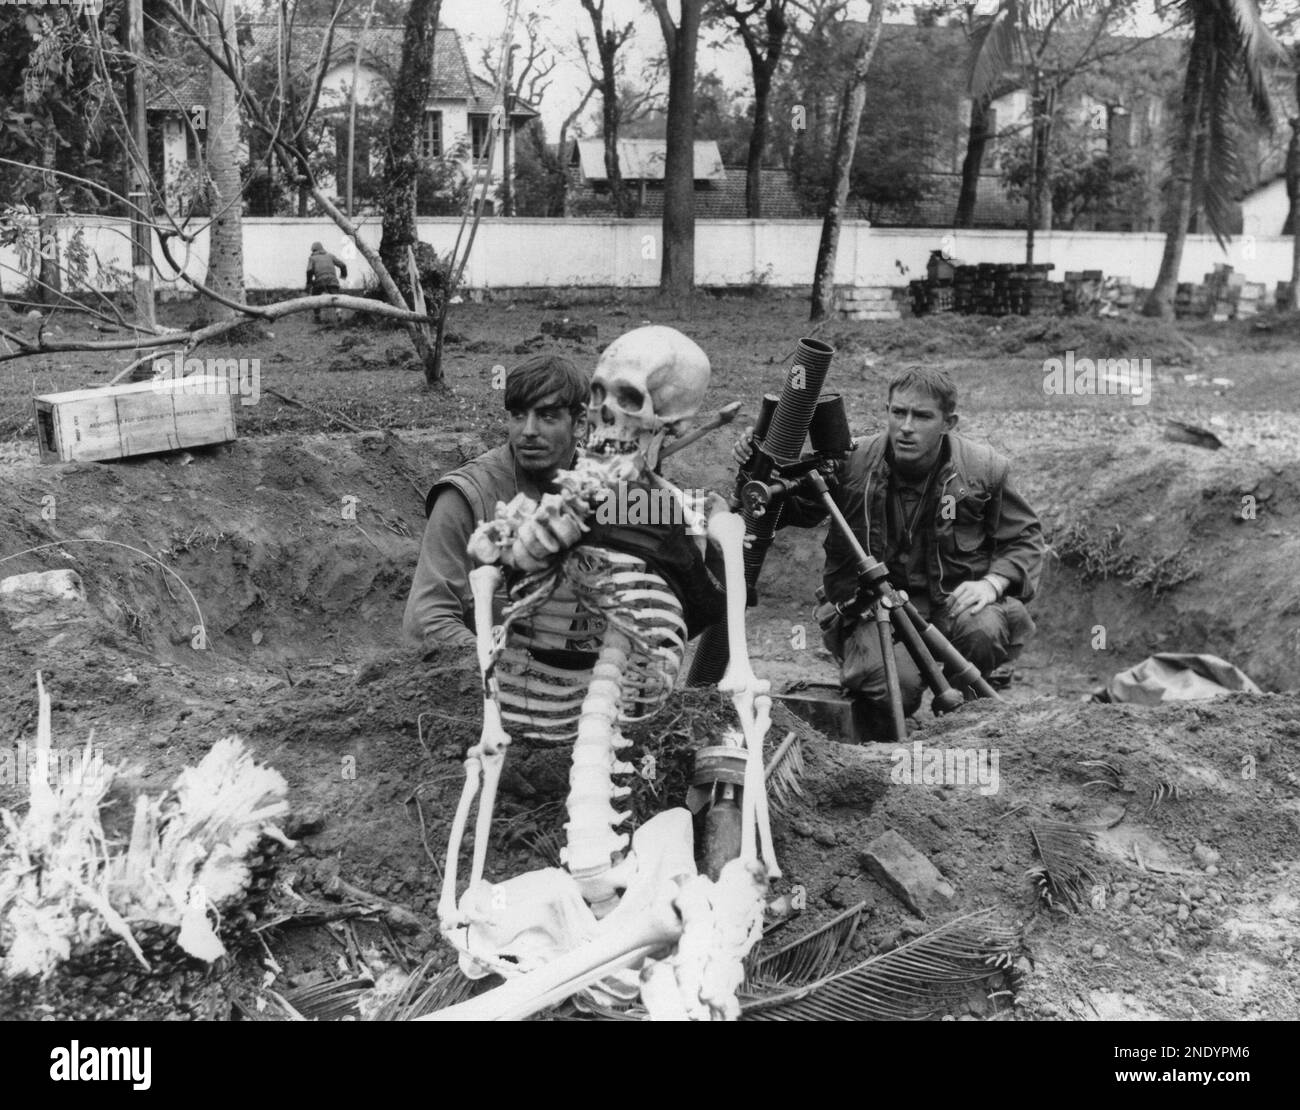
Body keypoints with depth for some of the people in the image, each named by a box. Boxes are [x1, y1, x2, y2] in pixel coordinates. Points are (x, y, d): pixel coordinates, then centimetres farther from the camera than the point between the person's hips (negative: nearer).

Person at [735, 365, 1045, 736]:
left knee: (985, 631, -34)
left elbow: (1027, 538, 7)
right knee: (895, 685, -31)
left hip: (955, 599, 1)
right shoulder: (852, 462, -7)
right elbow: (790, 510, 5)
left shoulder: (983, 469, -5)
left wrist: (993, 582, -13)